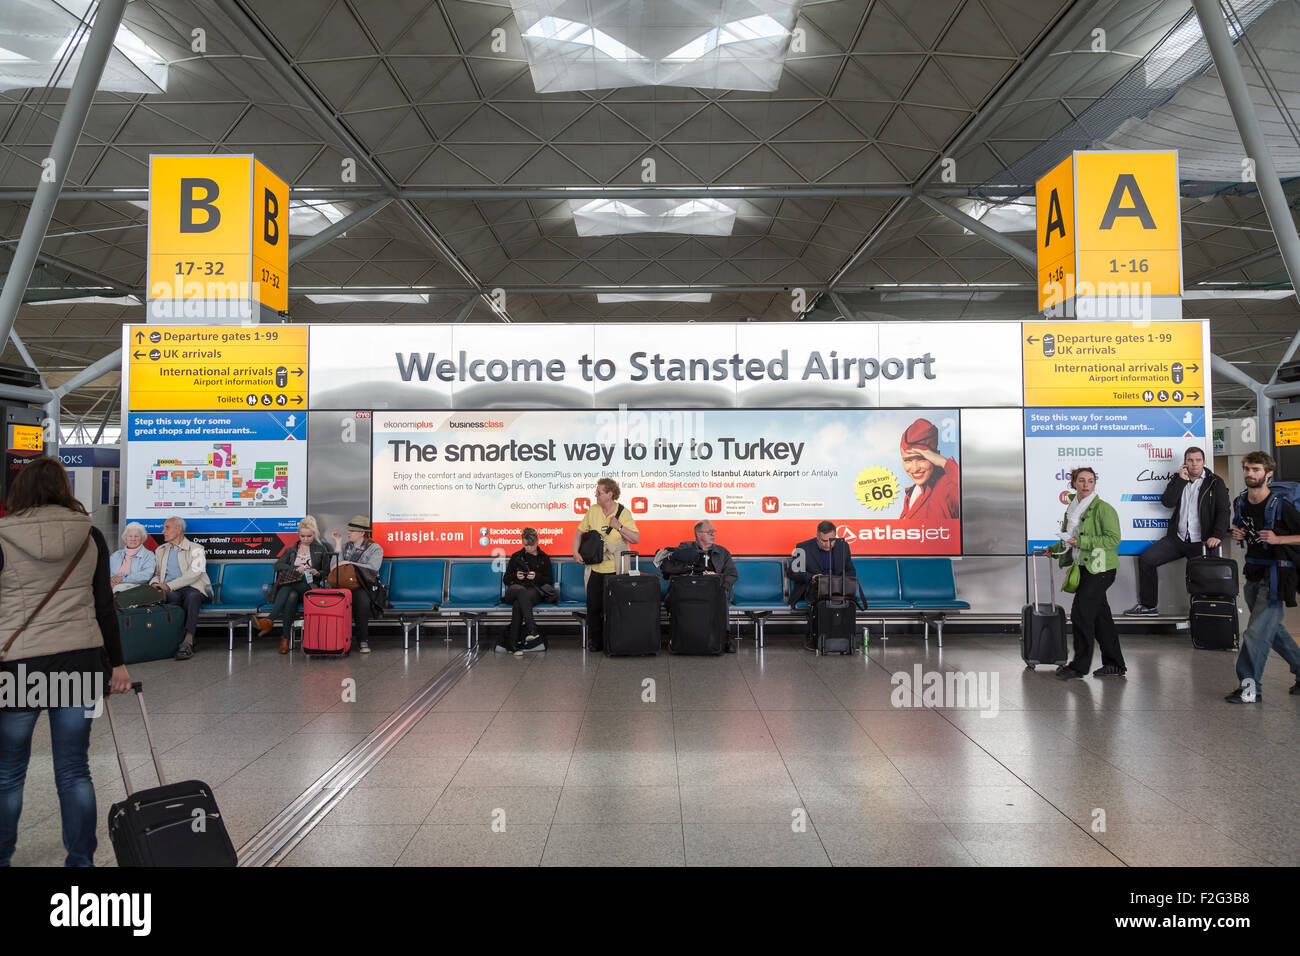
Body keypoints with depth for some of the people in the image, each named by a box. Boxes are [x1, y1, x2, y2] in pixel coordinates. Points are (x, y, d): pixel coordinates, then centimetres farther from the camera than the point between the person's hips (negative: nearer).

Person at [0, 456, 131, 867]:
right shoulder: (89, 536, 3)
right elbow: (104, 606, 5)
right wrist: (117, 663, 12)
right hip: (81, 662, 3)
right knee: (74, 772, 11)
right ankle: (81, 860, 17)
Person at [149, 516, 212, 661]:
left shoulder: (195, 549, 9)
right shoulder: (160, 551, 27)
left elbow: (194, 574, -7)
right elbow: (156, 573, 25)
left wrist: (169, 585, -17)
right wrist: (155, 583, -2)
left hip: (192, 588, -3)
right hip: (170, 591, 3)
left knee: (192, 597, -39)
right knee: (173, 597, -35)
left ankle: (187, 642, -50)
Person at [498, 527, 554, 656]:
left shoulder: (544, 558, 17)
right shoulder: (516, 557, 19)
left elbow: (550, 580, 11)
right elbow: (505, 579, 18)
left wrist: (536, 576, -7)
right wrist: (516, 576, -4)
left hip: (535, 591, -1)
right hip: (514, 591, 1)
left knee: (518, 604, -37)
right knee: (521, 590, -41)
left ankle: (511, 644, -38)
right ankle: (531, 629, -54)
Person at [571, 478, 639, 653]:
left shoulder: (624, 513, -4)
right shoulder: (592, 511, 6)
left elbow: (636, 539, -9)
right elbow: (579, 532, 14)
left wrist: (619, 527, -17)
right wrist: (576, 552, 1)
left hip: (616, 569, -3)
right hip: (595, 568, 3)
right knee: (593, 606, 4)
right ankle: (594, 641, 18)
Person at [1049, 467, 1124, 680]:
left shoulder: (1103, 508, -10)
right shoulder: (1072, 509, 13)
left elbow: (1114, 539, -17)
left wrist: (1081, 541, -20)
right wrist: (1052, 549, 11)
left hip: (1100, 569, -8)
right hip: (1083, 568, 8)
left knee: (1080, 613, -9)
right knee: (1100, 616, 12)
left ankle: (1080, 666, 0)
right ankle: (1115, 664, 20)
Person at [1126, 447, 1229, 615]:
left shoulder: (1215, 482, 1)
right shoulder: (1178, 480, 11)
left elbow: (1223, 511, -7)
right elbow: (1167, 502, -5)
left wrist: (1217, 536, -21)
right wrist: (1181, 480, -10)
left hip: (1201, 542, -3)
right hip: (1177, 538, 3)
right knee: (1145, 560, -6)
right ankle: (1147, 605, 4)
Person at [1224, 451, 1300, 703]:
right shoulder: (1241, 503, 6)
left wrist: (1277, 539, -22)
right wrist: (1239, 535, 3)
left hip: (1276, 575, -8)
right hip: (1253, 572, 8)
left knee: (1256, 633, -10)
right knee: (1272, 629, 18)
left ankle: (1249, 688, -4)